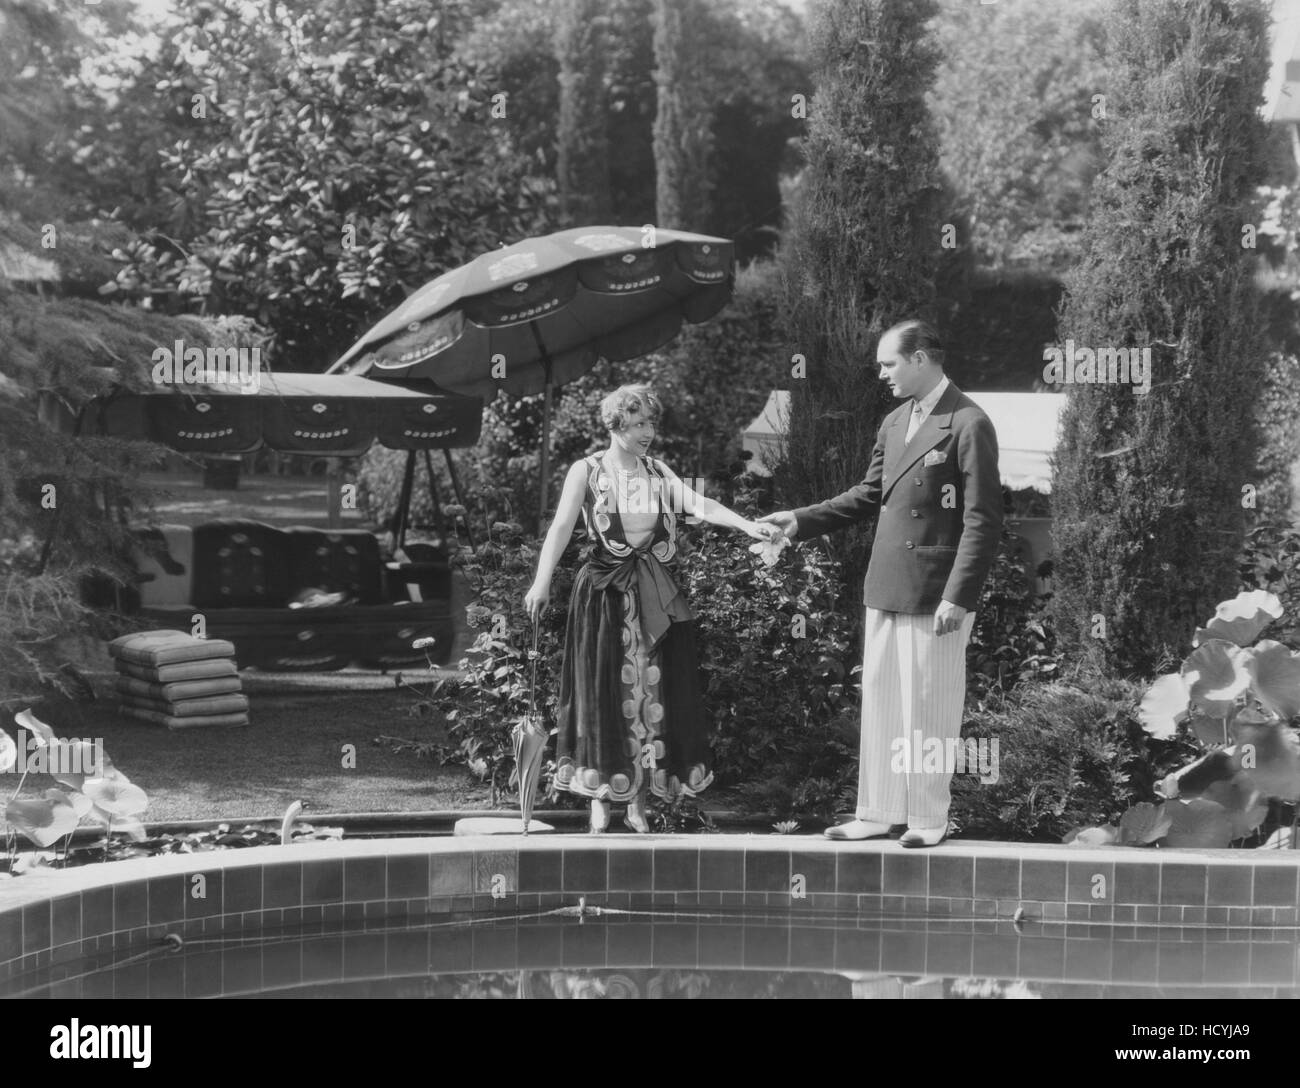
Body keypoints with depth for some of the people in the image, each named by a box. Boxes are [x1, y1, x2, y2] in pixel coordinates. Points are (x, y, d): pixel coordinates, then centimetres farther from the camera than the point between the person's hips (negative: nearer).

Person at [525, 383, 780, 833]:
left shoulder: (658, 473, 9)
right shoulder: (587, 471, 0)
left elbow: (699, 505, -4)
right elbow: (562, 525, -11)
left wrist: (748, 526, -20)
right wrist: (542, 581, -23)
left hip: (654, 601, 3)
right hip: (604, 595, -3)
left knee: (652, 691, 2)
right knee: (604, 693, -3)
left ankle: (638, 804, 8)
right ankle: (600, 800, 5)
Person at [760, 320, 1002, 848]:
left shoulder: (968, 424, -11)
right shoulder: (895, 422, 14)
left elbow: (983, 521, -14)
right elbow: (868, 496, 22)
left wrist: (958, 597, -19)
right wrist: (801, 521, 13)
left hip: (937, 592, -8)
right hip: (886, 587, 8)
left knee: (930, 707, 0)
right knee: (879, 703, 10)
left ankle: (929, 818, 10)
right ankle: (878, 812, 18)